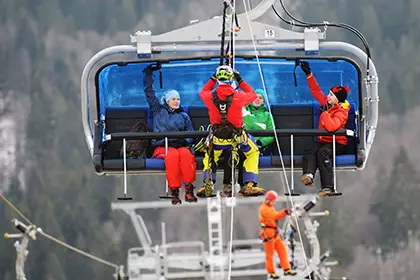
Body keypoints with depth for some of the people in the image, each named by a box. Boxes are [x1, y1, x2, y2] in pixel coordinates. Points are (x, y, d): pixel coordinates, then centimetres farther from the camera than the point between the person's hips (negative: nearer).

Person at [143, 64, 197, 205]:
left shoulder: (183, 116, 24)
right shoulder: (159, 111, 20)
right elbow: (149, 93, 20)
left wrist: (186, 141, -3)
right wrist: (148, 74, 20)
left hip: (180, 145, 2)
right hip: (162, 147, -2)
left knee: (186, 154, -34)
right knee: (173, 155, -36)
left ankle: (189, 190, -40)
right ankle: (174, 192, -41)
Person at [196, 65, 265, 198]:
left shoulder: (210, 96, -12)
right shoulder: (238, 96, -18)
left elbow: (203, 92, 15)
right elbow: (252, 95, 6)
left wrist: (213, 79, 18)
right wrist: (240, 81, 11)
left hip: (217, 137, 2)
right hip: (236, 135, -2)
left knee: (210, 156, 31)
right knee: (253, 152, 24)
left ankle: (208, 185, 17)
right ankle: (249, 185, 12)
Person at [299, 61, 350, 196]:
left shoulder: (341, 112, -16)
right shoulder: (327, 104, 7)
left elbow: (331, 127, -33)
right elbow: (316, 91, 17)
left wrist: (324, 112, -24)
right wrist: (309, 74, 13)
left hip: (338, 143, -7)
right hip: (323, 140, 7)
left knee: (322, 152, -36)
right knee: (310, 151, -25)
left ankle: (328, 186, -41)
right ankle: (309, 174, -53)